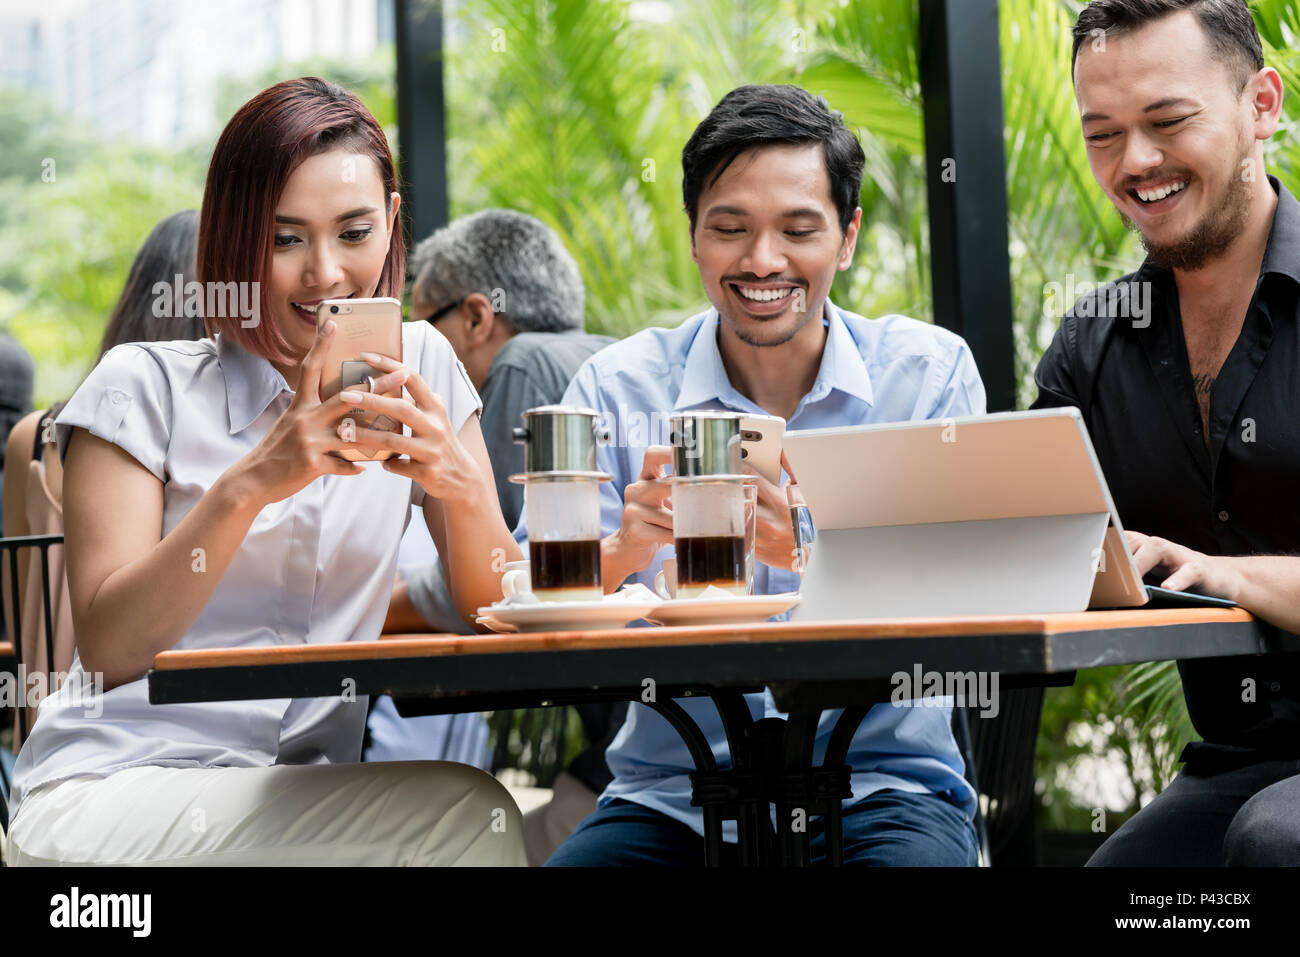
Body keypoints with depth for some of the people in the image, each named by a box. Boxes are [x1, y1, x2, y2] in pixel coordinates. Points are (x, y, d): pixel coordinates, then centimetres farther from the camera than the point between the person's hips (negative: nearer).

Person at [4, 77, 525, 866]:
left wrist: (462, 483, -16)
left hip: (303, 801, 5)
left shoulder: (417, 364, 8)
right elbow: (107, 649, -11)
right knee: (466, 815, -28)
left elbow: (499, 614, 4)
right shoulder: (145, 388, -3)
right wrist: (249, 482, -22)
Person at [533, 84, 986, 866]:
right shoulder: (618, 387, 2)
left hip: (884, 785, -1)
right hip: (672, 794, 1)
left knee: (909, 856, -33)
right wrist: (625, 550, -26)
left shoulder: (932, 374, 1)